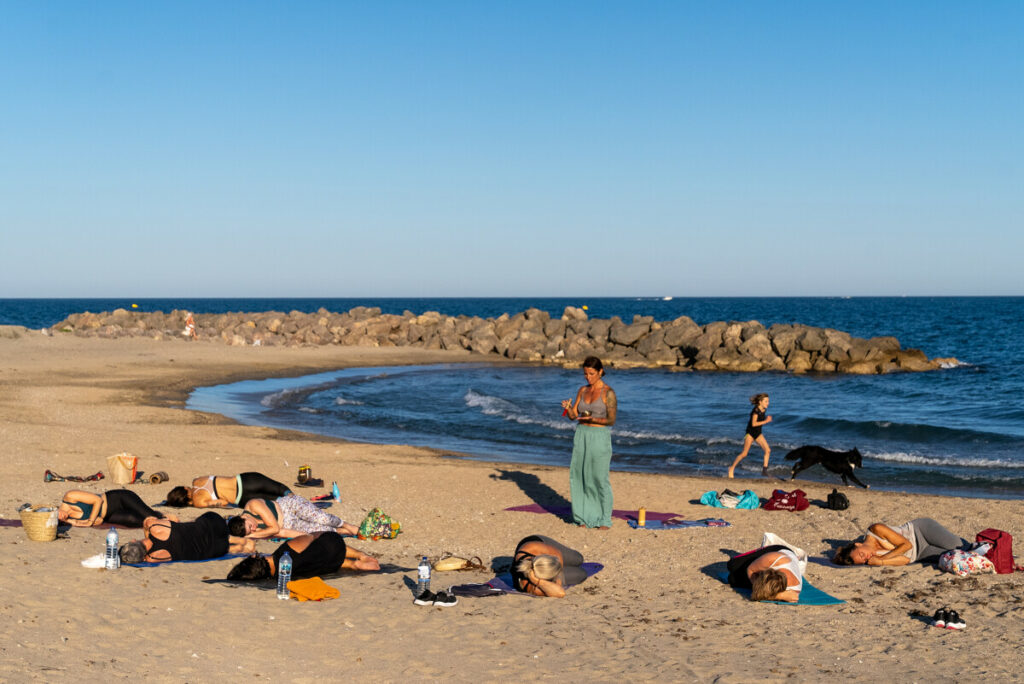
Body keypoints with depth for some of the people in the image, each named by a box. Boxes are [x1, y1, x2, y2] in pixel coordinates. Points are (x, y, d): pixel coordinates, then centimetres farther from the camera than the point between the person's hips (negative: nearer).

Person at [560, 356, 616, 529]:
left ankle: (605, 520, 7)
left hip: (600, 438, -5)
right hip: (581, 436, 6)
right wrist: (567, 408, -12)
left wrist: (592, 419, -23)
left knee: (600, 479, -3)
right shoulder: (583, 390, 10)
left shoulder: (608, 393, -8)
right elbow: (573, 416, 9)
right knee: (579, 477, 5)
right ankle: (585, 516, 16)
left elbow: (611, 420, -9)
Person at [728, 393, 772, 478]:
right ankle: (732, 468, 13)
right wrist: (766, 421, -23)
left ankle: (764, 469, -3)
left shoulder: (763, 410, 4)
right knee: (744, 454, -3)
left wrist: (767, 419, -3)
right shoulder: (756, 410, -20)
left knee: (768, 450, -8)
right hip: (750, 433, -7)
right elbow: (754, 424, -26)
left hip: (758, 434, 7)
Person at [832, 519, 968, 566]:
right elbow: (904, 560, -18)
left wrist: (882, 557, -26)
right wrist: (880, 562, -33)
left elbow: (907, 544, -22)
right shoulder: (872, 558, -12)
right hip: (919, 555, 3)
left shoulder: (876, 530, -25)